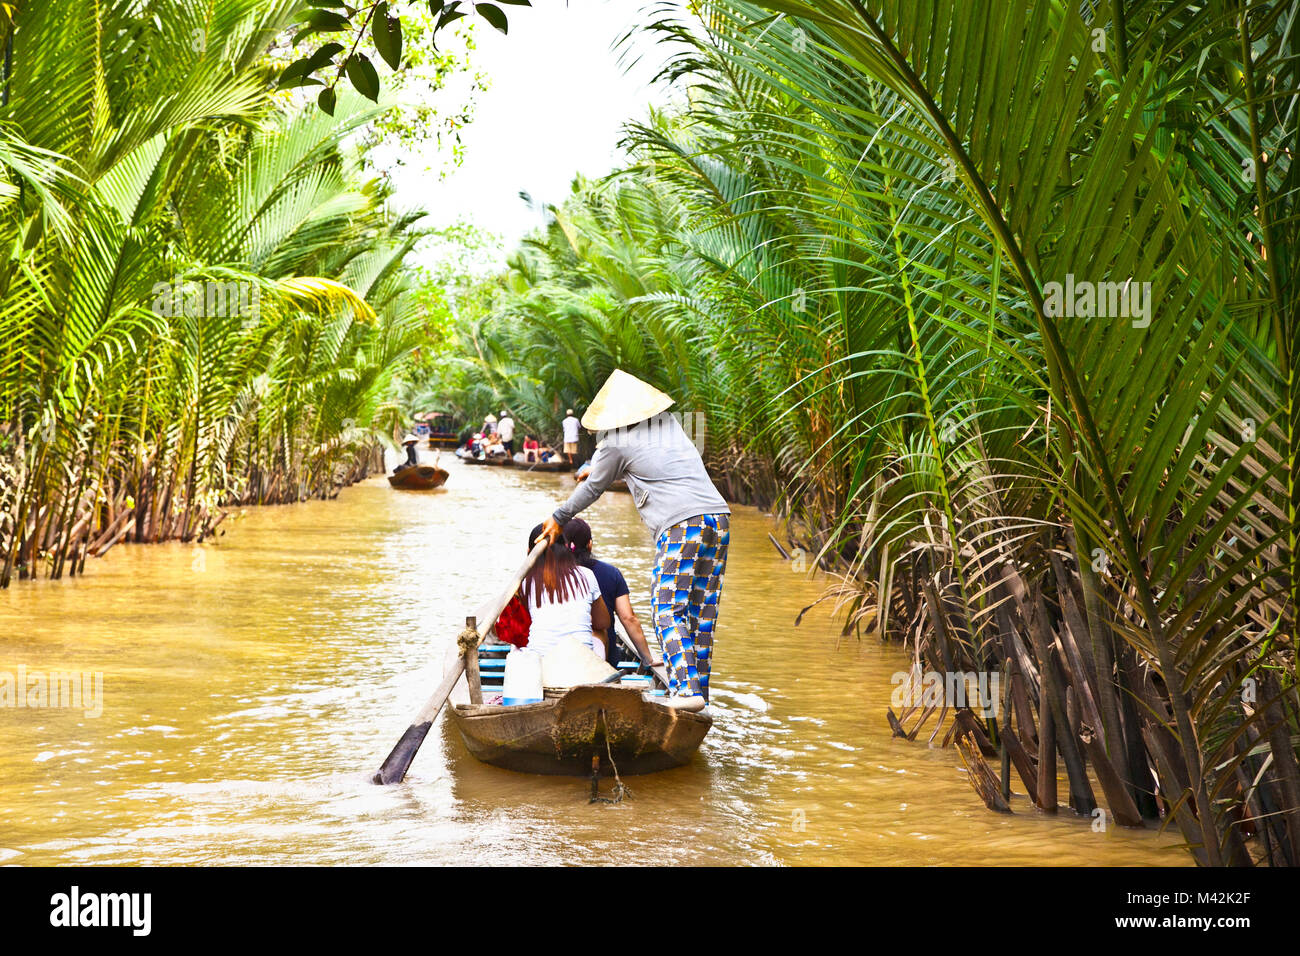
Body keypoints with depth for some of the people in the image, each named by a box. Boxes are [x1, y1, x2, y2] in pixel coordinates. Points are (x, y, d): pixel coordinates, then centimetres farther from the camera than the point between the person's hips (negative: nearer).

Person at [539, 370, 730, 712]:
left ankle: (686, 688, -20)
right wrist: (597, 465, 53)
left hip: (681, 525, -7)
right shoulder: (670, 424, 21)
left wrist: (559, 518, 31)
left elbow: (593, 488, 15)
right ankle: (700, 687, 12)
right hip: (719, 518, 7)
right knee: (701, 612, 10)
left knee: (668, 609, -6)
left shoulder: (617, 442, 1)